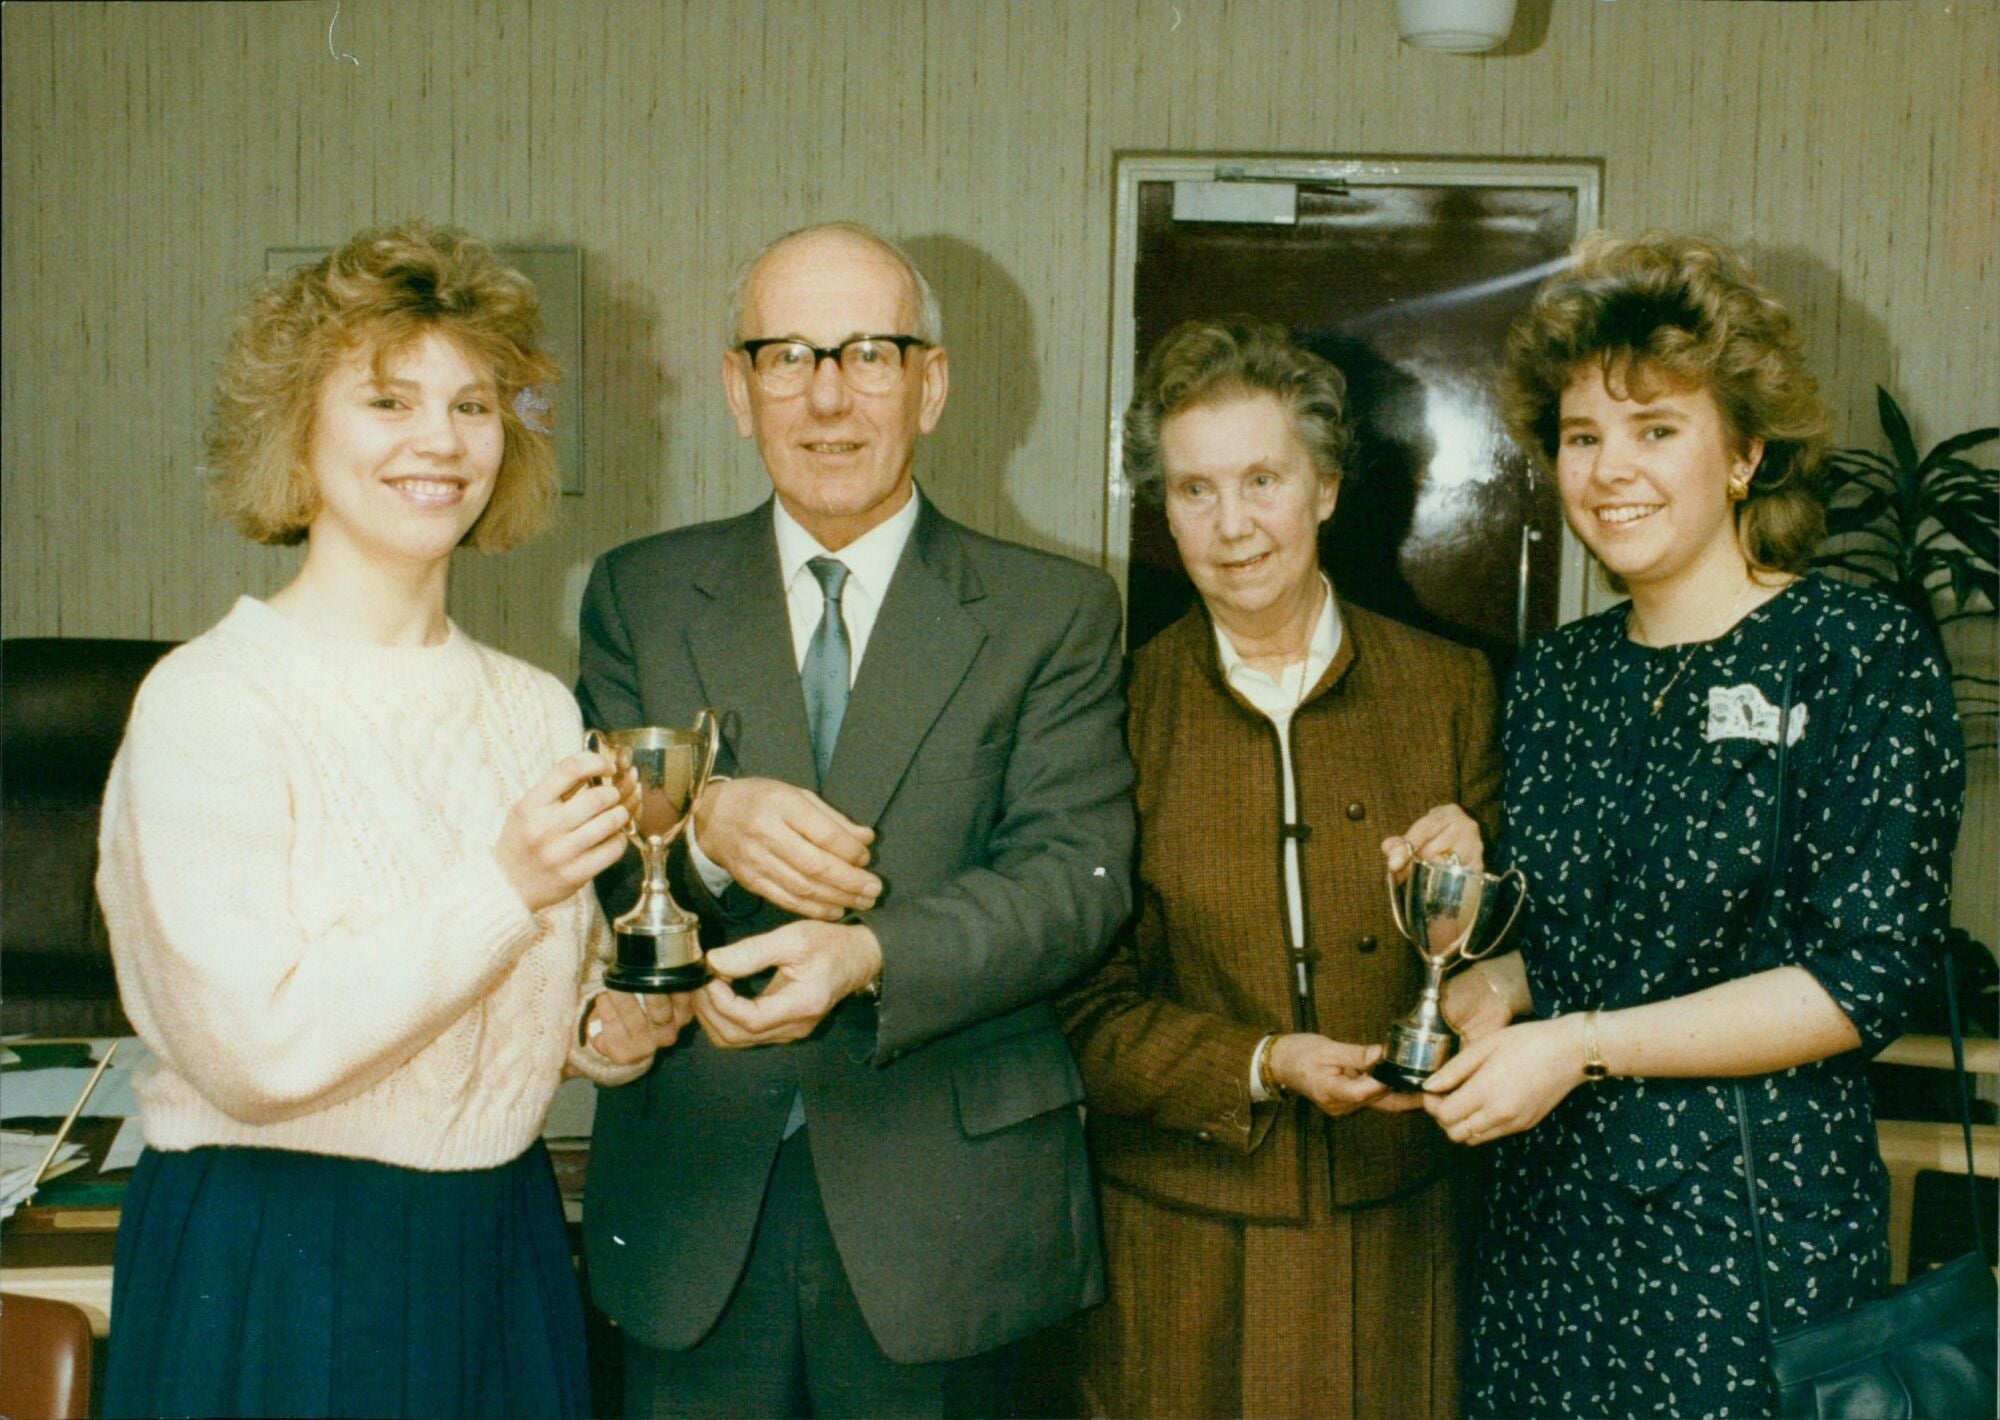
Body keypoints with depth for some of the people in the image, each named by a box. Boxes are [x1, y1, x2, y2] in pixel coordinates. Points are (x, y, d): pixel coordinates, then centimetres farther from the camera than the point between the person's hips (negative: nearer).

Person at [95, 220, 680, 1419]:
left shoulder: (538, 709, 6)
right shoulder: (207, 702, -12)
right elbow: (250, 1048, -20)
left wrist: (622, 1025, -6)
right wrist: (504, 886, -24)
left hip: (505, 1252, 6)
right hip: (272, 1270, -5)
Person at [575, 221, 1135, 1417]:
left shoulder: (1057, 615, 1)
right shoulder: (639, 596, 6)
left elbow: (1078, 876, -9)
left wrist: (870, 954, -25)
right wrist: (704, 832, -23)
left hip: (942, 1216, -1)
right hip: (695, 1205, 1)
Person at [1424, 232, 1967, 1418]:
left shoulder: (1865, 655, -8)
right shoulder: (1556, 677, 9)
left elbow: (1868, 977, -13)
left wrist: (1584, 1045, -17)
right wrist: (1494, 989, -5)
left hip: (1757, 1225, -5)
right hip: (1549, 1214, 5)